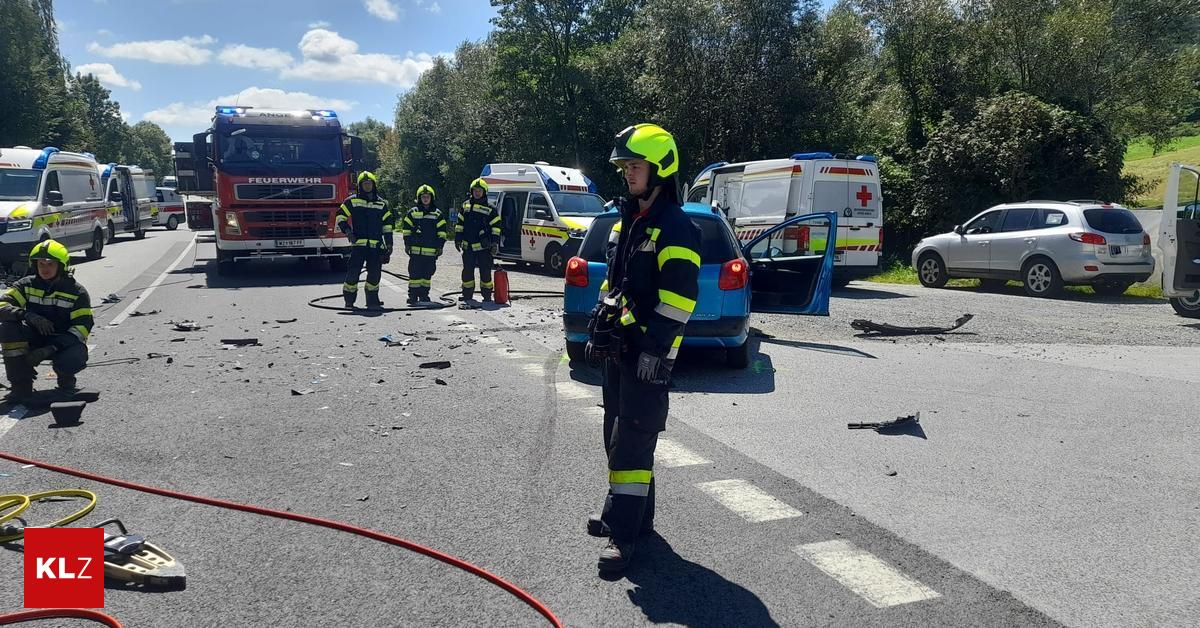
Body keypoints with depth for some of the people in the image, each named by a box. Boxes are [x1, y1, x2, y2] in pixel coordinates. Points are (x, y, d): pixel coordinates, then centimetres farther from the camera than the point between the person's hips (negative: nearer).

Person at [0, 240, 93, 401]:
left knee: (74, 359, -36)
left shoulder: (76, 291, -7)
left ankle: (66, 379, 6)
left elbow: (83, 326, -15)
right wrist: (28, 315, -34)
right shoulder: (26, 285, -1)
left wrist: (52, 348, -29)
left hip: (64, 342, -3)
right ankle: (21, 384, -14)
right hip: (35, 339, 3)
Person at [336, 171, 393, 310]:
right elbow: (340, 217, 10)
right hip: (358, 243, -2)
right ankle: (349, 300, 8)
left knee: (375, 273, 1)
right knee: (353, 272, -5)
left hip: (376, 245, 2)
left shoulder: (381, 203, 15)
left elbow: (387, 224, 16)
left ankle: (372, 301, 10)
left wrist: (389, 243, 11)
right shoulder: (352, 201, 7)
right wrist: (347, 231, -4)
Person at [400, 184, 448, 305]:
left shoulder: (437, 214, 8)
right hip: (415, 249, -1)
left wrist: (440, 245, 2)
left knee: (427, 274, 7)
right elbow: (406, 229, 9)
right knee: (415, 273, -4)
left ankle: (424, 295, 16)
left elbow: (442, 232, 9)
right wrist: (407, 244, 2)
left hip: (431, 251, 1)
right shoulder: (412, 212, 7)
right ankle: (413, 296, 0)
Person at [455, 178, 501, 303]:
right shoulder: (466, 206, 11)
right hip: (468, 247, 3)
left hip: (484, 246, -3)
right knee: (467, 271, 7)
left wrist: (495, 243, -8)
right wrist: (458, 239, 11)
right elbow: (460, 224, 15)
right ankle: (467, 295, 16)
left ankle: (487, 296, 7)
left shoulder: (490, 209, 1)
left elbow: (496, 227, 0)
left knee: (485, 272, -2)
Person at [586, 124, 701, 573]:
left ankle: (624, 532, -3)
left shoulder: (676, 228, -13)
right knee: (617, 435, 16)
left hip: (647, 352, -9)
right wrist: (598, 329, 17)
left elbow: (679, 295, -19)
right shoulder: (627, 221, 16)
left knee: (632, 440, -9)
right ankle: (628, 511, 30)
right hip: (617, 347, 10)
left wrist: (657, 348, -22)